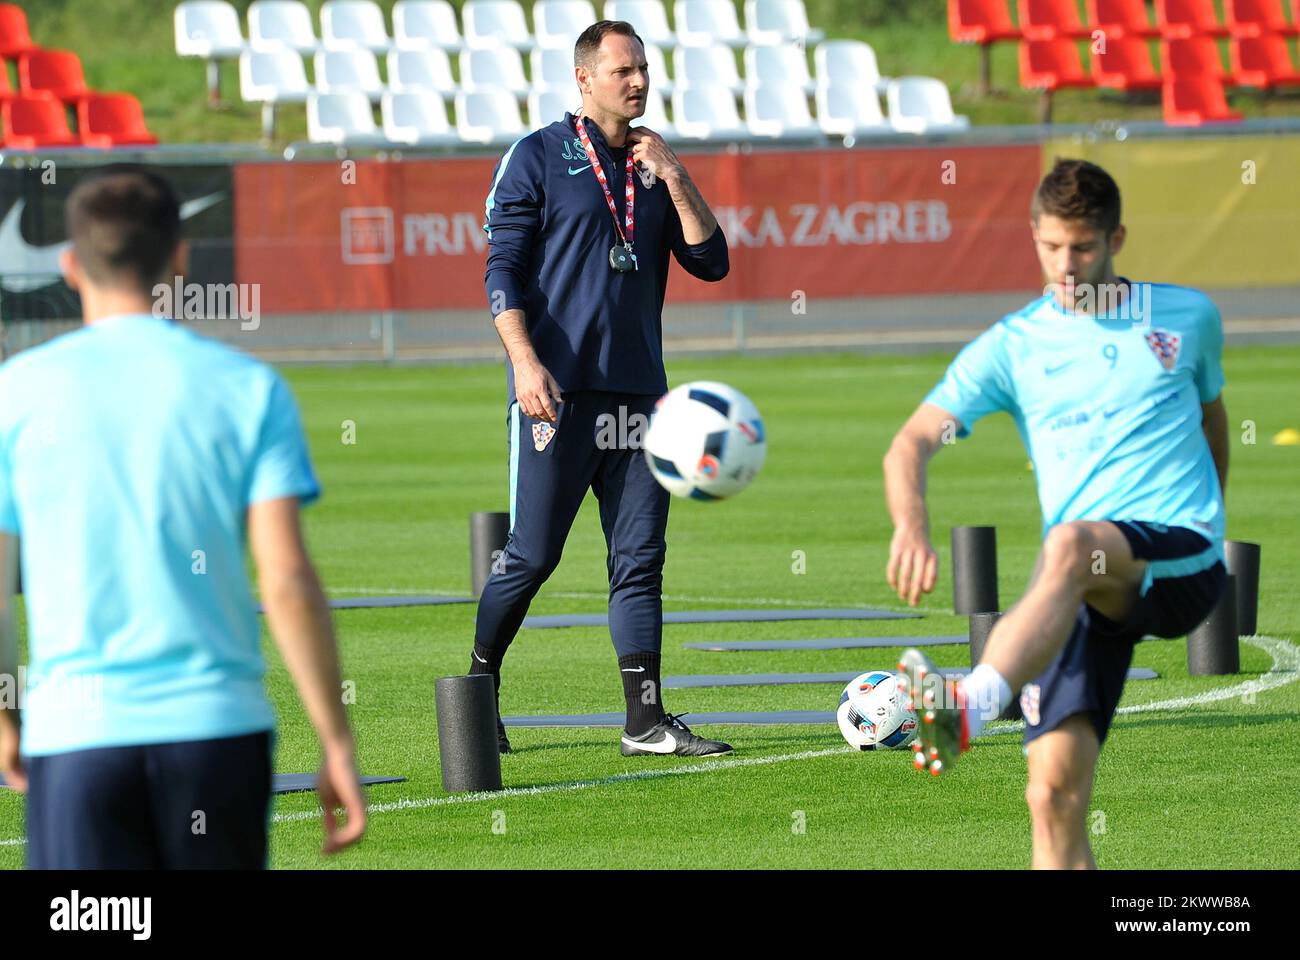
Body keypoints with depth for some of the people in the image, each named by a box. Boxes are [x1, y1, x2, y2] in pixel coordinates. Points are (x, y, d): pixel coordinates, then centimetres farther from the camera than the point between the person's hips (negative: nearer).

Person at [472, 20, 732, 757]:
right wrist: (525, 363, -17)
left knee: (640, 559, 0)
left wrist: (673, 177, -3)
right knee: (531, 556, -4)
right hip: (558, 393, -5)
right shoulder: (539, 158, 0)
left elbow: (711, 261, 8)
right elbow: (503, 271, -4)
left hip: (638, 392, 5)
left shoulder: (653, 167, 15)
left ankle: (646, 722, -1)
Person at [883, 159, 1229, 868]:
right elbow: (912, 443, -1)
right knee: (1053, 794, -14)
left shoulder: (1187, 317, 13)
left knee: (1071, 545, -38)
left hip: (1181, 560, -2)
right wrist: (911, 523, -23)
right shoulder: (1012, 348, 10)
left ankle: (970, 709, -59)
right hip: (1082, 594, 2)